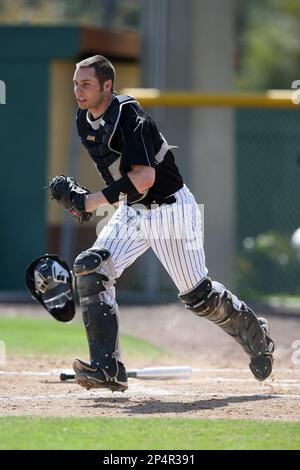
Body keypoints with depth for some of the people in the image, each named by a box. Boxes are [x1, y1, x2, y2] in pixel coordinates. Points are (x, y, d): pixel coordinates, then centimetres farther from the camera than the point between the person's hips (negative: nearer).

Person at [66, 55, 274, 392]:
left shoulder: (128, 119, -26)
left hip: (171, 209, -7)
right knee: (90, 268, -16)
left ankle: (256, 337, 30)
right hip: (131, 211, 7)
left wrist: (96, 200, -40)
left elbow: (145, 177, -37)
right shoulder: (85, 120, 0)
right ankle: (108, 368, -19)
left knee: (198, 296, 1)